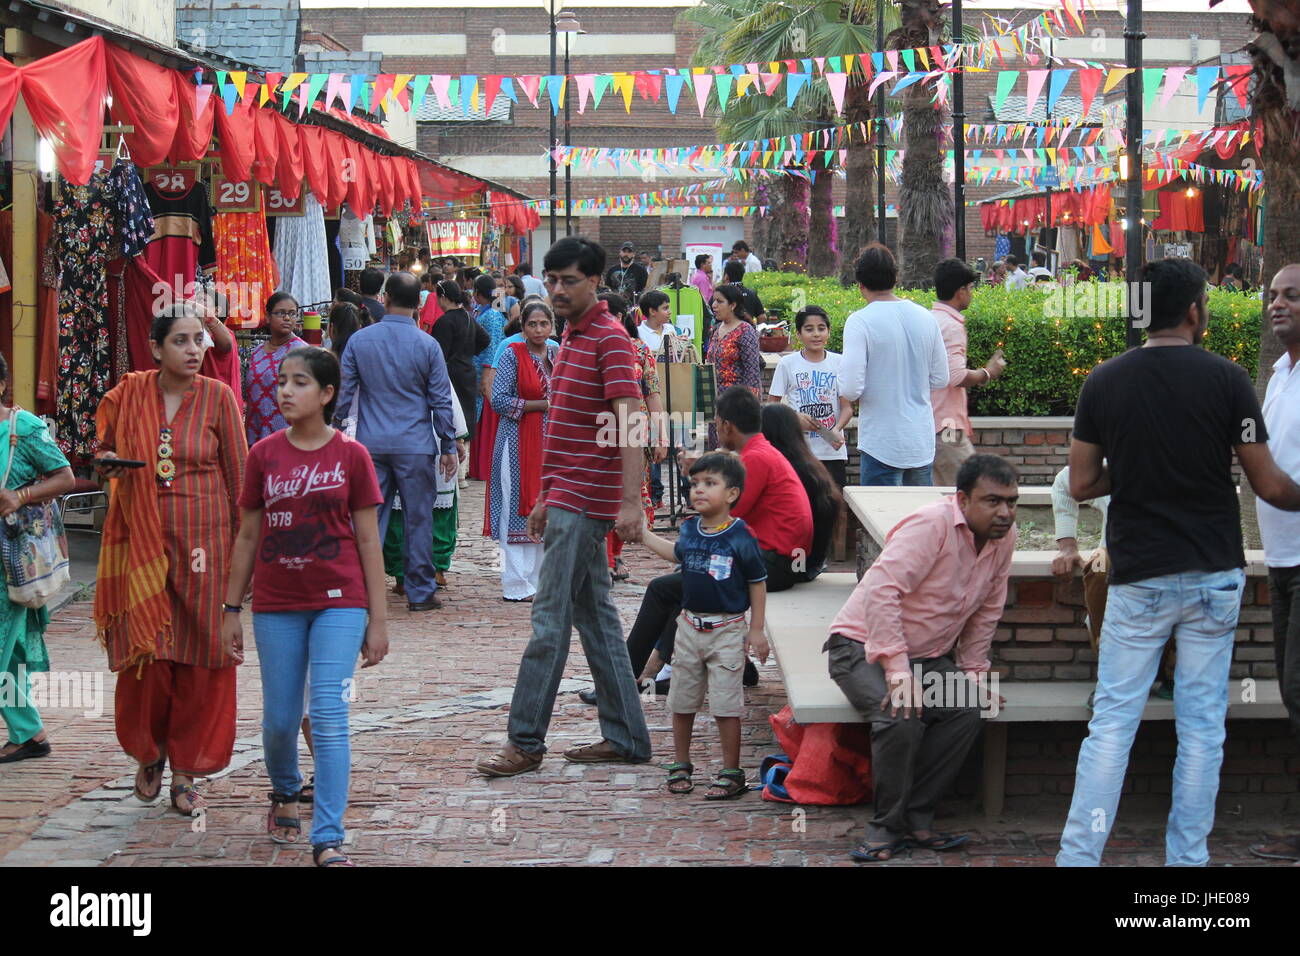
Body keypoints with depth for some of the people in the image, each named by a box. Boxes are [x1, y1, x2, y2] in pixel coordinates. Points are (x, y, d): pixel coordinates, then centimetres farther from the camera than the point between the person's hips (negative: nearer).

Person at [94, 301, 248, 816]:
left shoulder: (217, 398, -2)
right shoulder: (130, 395, 2)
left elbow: (239, 474, 1)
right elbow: (105, 447, 18)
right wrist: (108, 463, -5)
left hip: (203, 539, -1)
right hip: (142, 538, 1)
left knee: (198, 657, 1)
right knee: (144, 652, 2)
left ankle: (185, 769, 12)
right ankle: (149, 751, 25)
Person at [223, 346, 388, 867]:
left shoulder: (350, 455, -2)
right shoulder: (264, 455, 3)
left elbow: (367, 539, 0)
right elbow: (248, 536, 8)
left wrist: (377, 618, -1)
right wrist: (231, 609, 8)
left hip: (338, 602, -2)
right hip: (276, 605, 2)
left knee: (329, 717, -10)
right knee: (279, 719, 10)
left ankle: (328, 840, -8)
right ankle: (284, 792, 41)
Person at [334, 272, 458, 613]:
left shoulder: (359, 340, 0)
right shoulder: (427, 345, -4)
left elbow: (344, 392, 3)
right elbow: (441, 401, -1)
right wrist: (448, 446, 6)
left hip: (371, 444, 2)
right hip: (415, 445, -2)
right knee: (417, 518, 5)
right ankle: (420, 592, 10)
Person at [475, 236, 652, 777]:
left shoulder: (609, 339, -13)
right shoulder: (572, 338, 17)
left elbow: (628, 421, -22)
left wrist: (630, 502, -30)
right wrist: (546, 498, 24)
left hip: (584, 501, -10)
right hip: (568, 500, 10)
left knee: (550, 619, -6)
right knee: (595, 617, 11)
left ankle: (525, 742, -1)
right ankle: (625, 738, 15)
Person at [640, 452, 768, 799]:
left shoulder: (740, 537, -14)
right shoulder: (689, 530, 1)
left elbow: (757, 584, -7)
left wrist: (756, 630, -7)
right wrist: (643, 534, 25)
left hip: (727, 630, -6)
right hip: (690, 625, 6)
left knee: (725, 705, -2)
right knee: (682, 702, 13)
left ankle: (732, 773, 8)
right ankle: (680, 765, 29)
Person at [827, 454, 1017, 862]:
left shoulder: (1004, 536, -2)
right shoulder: (932, 524, -24)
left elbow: (986, 613, 11)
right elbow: (881, 591, -33)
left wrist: (973, 671, 5)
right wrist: (898, 672, -35)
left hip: (928, 656, 6)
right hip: (862, 645, -6)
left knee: (966, 711, -23)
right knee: (902, 717, -33)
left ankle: (915, 819, -14)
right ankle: (888, 826, -16)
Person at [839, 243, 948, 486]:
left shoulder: (860, 322, -13)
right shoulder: (925, 318, 4)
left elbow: (851, 389, -18)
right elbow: (941, 379, 10)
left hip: (883, 445, -5)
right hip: (923, 441, 5)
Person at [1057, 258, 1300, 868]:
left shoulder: (1103, 382, -1)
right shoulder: (1226, 379, -7)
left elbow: (1081, 485, 3)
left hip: (1138, 577, 1)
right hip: (1214, 576, -1)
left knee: (1112, 724, 4)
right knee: (1202, 726, 7)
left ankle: (1078, 856, -1)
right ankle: (1187, 858, 11)